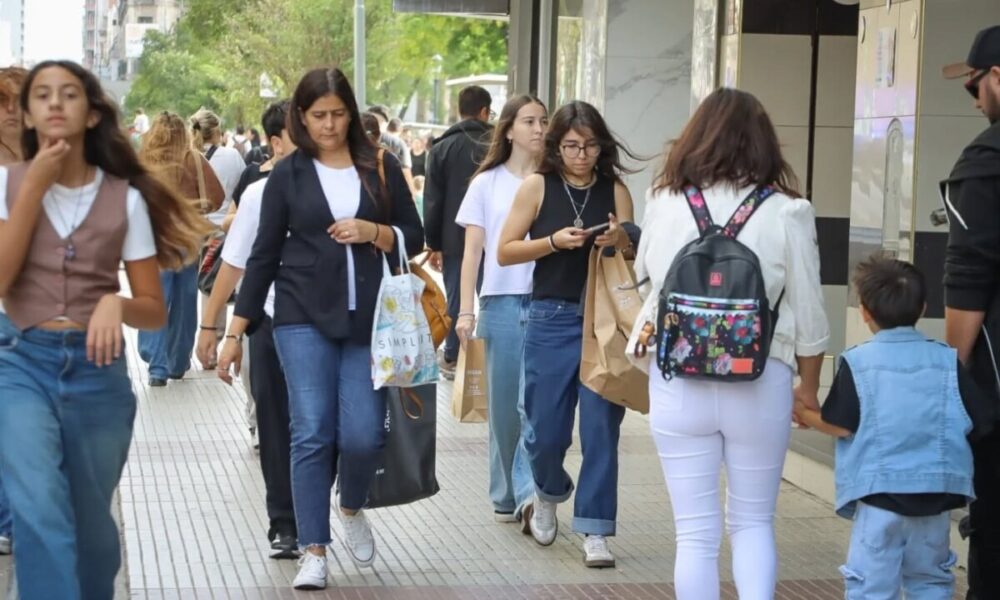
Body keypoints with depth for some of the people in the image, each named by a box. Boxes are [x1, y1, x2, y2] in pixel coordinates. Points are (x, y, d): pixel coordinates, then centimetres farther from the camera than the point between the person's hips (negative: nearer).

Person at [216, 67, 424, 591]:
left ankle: (351, 508, 25)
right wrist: (235, 333, 3)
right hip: (304, 319, -1)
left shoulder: (381, 168, 7)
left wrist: (373, 232, -13)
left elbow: (413, 238, 9)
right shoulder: (288, 175, 4)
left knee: (363, 435, -6)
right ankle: (313, 551, 4)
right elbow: (263, 255, 6)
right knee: (311, 435, -5)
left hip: (368, 322, 1)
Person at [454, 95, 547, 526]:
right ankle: (506, 496, 16)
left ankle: (528, 490, -11)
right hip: (502, 300, 1)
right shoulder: (487, 183, 9)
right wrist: (466, 310, -1)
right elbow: (473, 249, 6)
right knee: (504, 403, 5)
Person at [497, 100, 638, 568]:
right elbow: (505, 252, 0)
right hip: (552, 318, 0)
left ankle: (594, 530, 5)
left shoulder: (615, 190, 4)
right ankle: (548, 493, 37)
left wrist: (619, 241, -13)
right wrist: (554, 241, -13)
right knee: (546, 428, 5)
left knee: (601, 426, -3)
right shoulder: (538, 187, 1)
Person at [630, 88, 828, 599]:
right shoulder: (786, 212, -7)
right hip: (761, 383, 0)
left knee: (696, 532, 9)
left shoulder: (664, 203, -3)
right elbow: (809, 316, -1)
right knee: (753, 522, 17)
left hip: (678, 381, 1)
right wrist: (809, 388, 14)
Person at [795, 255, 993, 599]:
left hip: (879, 491, -3)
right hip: (937, 492, 3)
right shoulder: (948, 360, 1)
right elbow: (979, 423, 1)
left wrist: (802, 412, 9)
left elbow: (839, 426, -9)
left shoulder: (858, 363, -7)